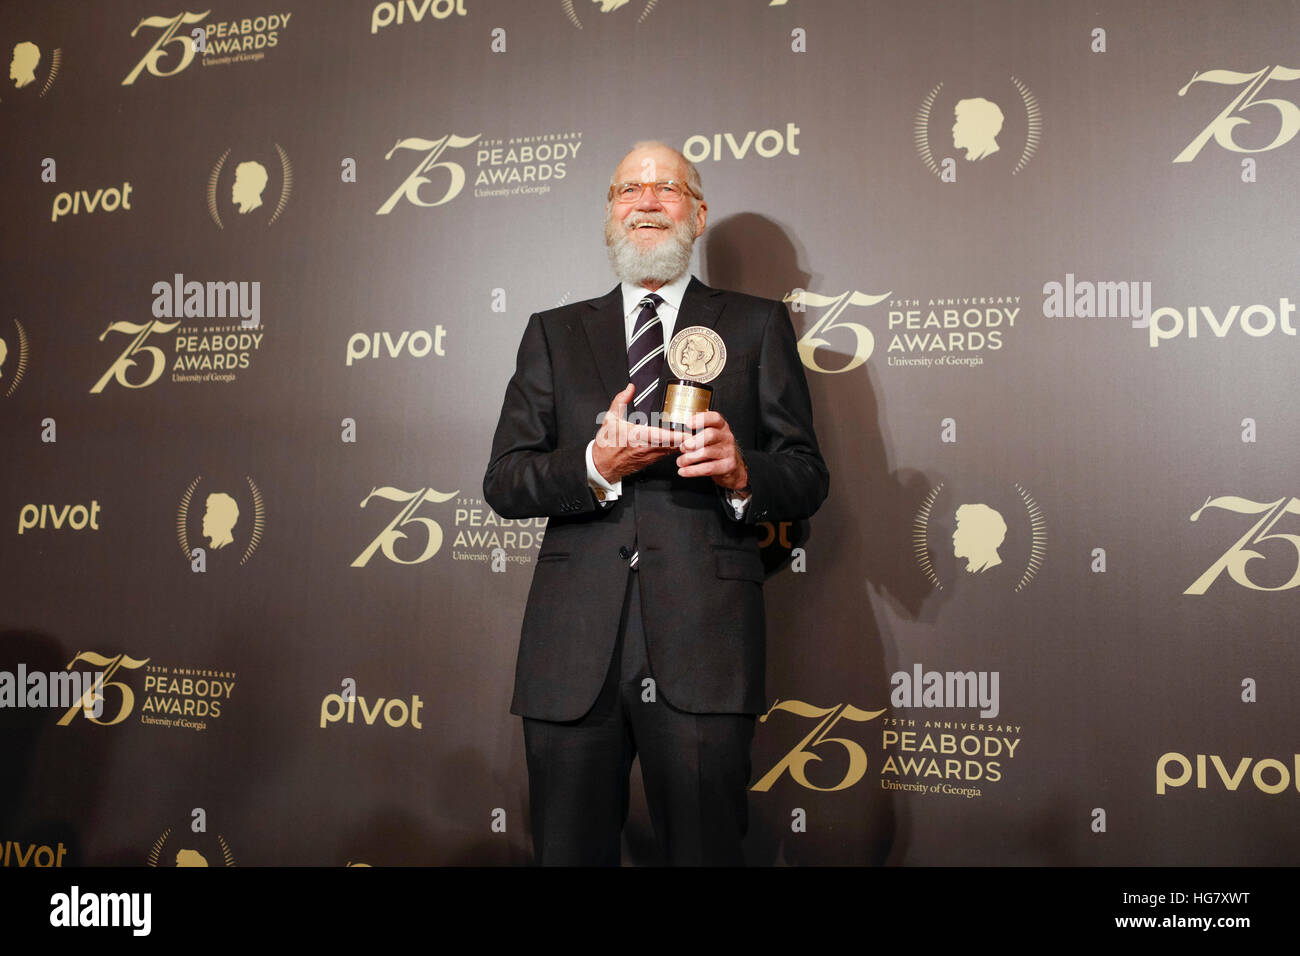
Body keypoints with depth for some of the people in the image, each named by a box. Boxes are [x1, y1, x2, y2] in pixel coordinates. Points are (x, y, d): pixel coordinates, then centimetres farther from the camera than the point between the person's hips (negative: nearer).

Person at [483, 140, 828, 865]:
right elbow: (502, 484, 6)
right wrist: (595, 465, -12)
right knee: (571, 851, 11)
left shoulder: (757, 326, 11)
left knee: (707, 848, 5)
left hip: (703, 643, -1)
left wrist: (741, 472, -15)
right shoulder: (553, 334, 15)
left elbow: (809, 480, 7)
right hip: (573, 649, 2)